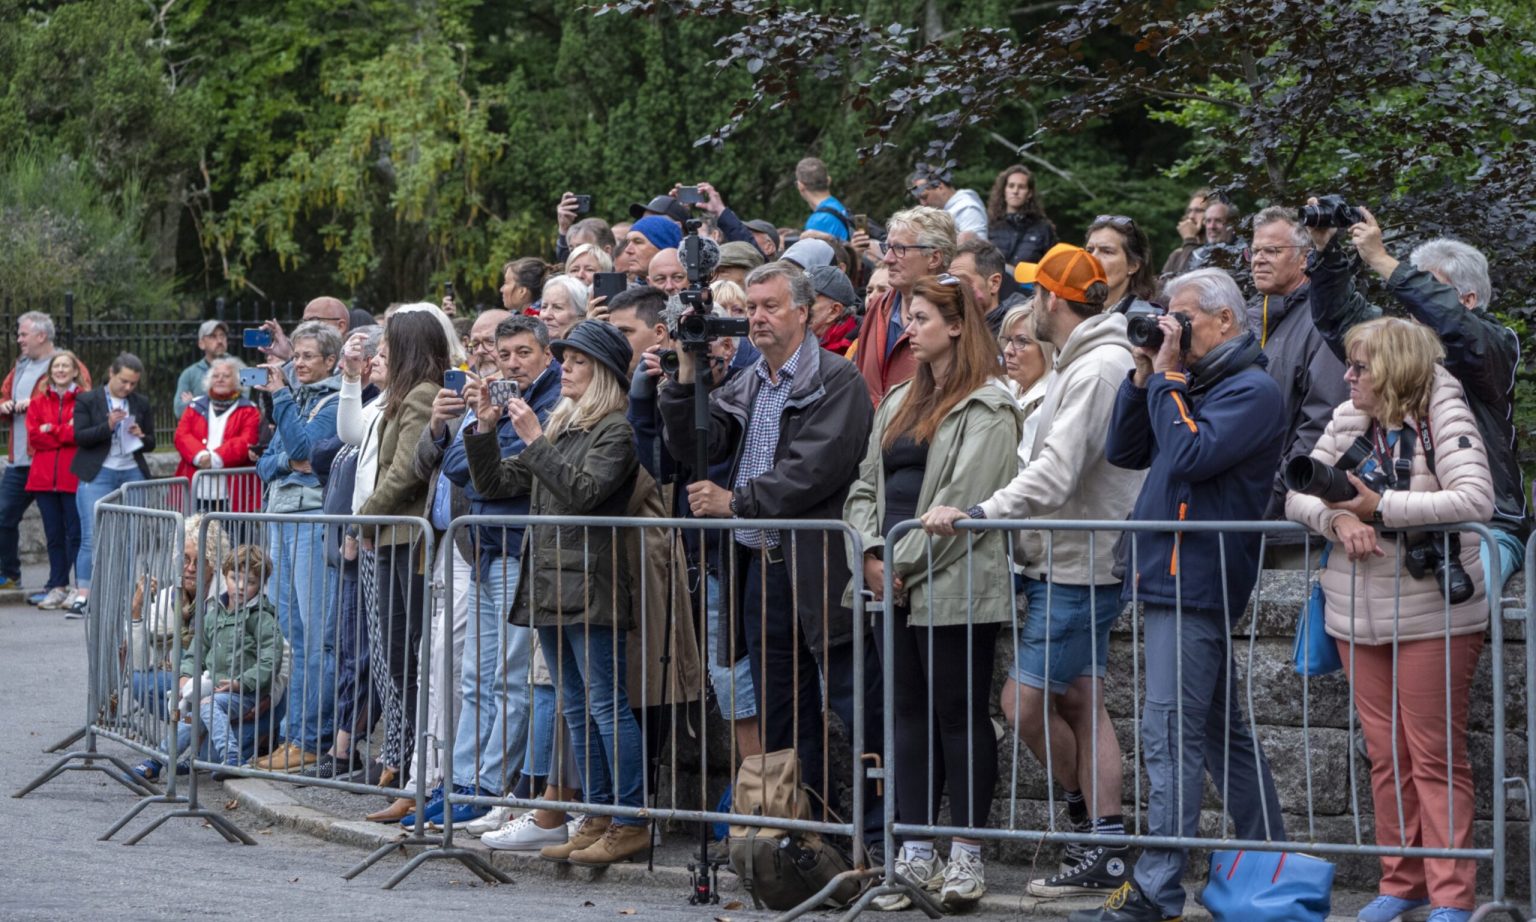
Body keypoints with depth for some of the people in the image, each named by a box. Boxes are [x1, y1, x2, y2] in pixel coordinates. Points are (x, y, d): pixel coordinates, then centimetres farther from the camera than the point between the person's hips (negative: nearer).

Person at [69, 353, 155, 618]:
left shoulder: (142, 404, 12)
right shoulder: (87, 401, 3)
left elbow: (151, 444, 15)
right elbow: (80, 437, -5)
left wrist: (141, 436, -7)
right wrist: (108, 426, -17)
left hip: (133, 475, 3)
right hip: (98, 475, -3)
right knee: (92, 536, -8)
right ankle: (82, 596, -9)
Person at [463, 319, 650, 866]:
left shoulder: (616, 430, -5)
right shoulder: (559, 427, 19)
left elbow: (583, 492, -19)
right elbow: (494, 484, 18)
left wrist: (534, 442, -17)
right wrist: (484, 429, 5)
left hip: (590, 585, -9)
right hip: (548, 583, 9)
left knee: (606, 703, -9)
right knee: (577, 707, 10)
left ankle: (631, 822, -7)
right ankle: (598, 817, 15)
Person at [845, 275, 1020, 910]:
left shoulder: (987, 407, -7)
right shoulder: (900, 402, 18)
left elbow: (962, 499, -16)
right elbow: (866, 485, 16)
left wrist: (905, 562, -14)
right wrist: (871, 554, -1)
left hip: (954, 587, -8)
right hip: (897, 588, 8)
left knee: (960, 716, -1)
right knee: (910, 715, 9)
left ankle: (966, 856, 6)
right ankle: (916, 855, 14)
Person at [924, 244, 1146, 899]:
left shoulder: (1098, 368, -18)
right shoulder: (1085, 363, 15)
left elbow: (1056, 475, -26)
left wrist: (976, 512, -29)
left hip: (1079, 567, -10)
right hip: (1072, 561, 10)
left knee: (1024, 701, -6)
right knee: (1080, 703, 10)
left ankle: (1086, 810, 11)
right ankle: (1105, 847, 13)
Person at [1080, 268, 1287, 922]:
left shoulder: (1252, 390, -9)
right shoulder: (1192, 382, 19)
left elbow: (1191, 454, -21)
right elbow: (1124, 452, 16)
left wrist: (1167, 377, -12)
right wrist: (1144, 375, 6)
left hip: (1197, 579, -10)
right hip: (1170, 575, 10)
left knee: (1170, 732, -11)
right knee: (1221, 731, 14)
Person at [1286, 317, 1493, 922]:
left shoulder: (1443, 418, -10)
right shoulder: (1347, 420, 7)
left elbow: (1475, 499, -24)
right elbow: (1297, 496, 8)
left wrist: (1381, 506, -23)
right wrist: (1338, 519, -13)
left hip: (1432, 615, -6)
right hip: (1358, 616, 6)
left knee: (1436, 756, -2)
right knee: (1386, 756, 11)